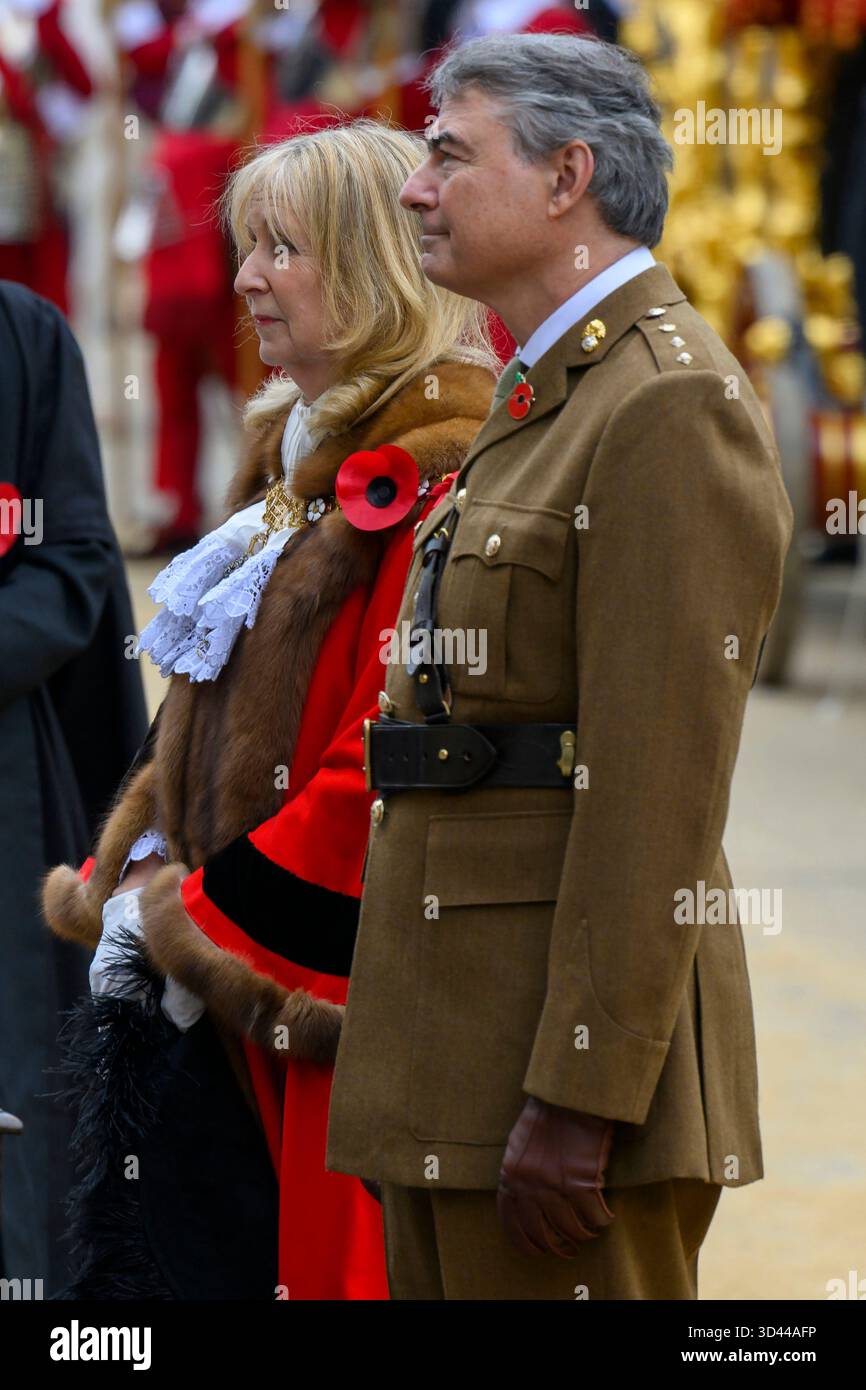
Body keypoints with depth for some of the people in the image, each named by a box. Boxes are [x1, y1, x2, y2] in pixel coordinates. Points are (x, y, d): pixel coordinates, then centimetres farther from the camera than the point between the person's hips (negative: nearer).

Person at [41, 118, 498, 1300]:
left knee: (324, 1254, -3)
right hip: (230, 995, 9)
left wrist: (206, 919, -14)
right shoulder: (298, 452, 17)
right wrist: (129, 880, 7)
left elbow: (393, 764, -20)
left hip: (330, 1001, -9)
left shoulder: (432, 480, -14)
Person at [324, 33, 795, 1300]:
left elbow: (660, 791, -20)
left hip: (577, 1050, -10)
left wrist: (577, 1098, -23)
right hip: (458, 1059, 10)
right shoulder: (542, 404, 20)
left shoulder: (673, 409, -13)